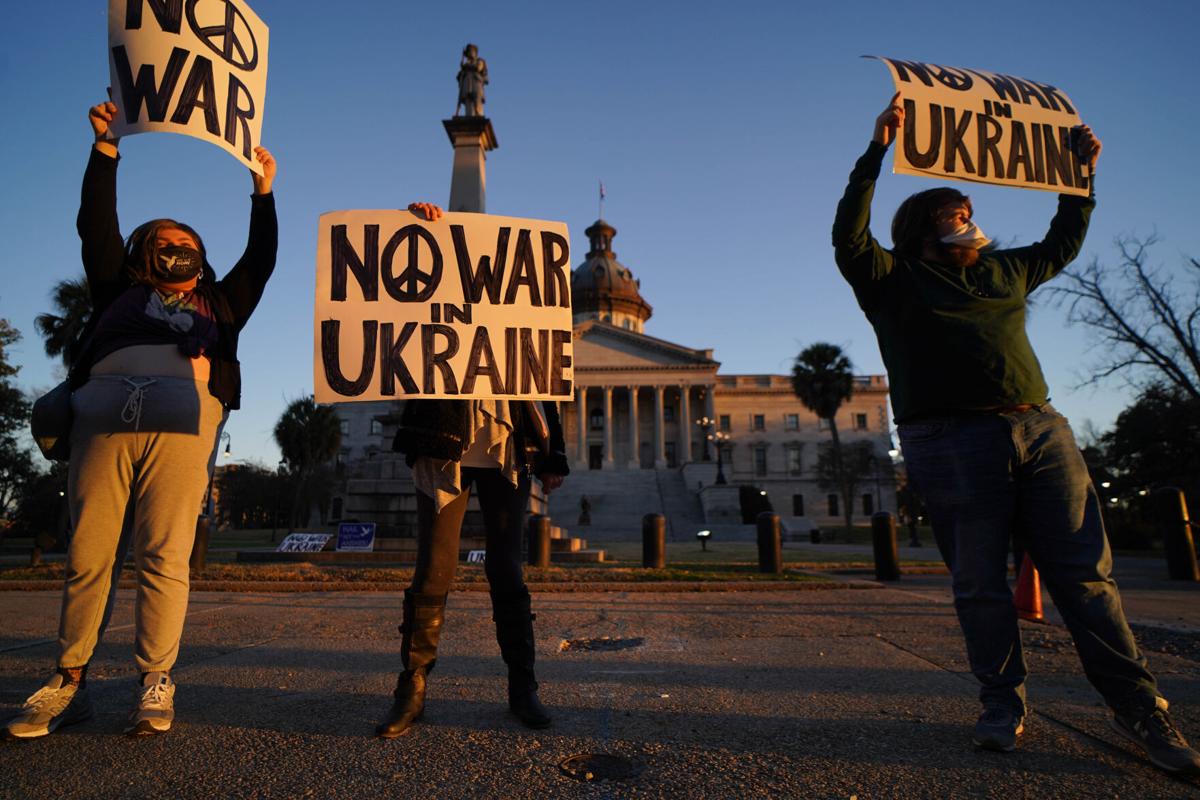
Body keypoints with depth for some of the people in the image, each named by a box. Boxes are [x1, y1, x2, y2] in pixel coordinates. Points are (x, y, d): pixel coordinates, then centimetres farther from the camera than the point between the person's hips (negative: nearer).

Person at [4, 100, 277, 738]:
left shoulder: (218, 304, 30)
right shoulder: (120, 293, 28)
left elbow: (260, 259, 30)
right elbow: (97, 226, 24)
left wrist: (263, 192, 33)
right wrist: (106, 149, 23)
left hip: (182, 419, -1)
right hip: (103, 415, 1)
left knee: (164, 555, -6)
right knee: (88, 554, -1)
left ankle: (156, 685, -1)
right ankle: (68, 683, 9)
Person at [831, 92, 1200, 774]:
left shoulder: (1004, 271, 25)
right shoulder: (895, 282, 7)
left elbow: (1063, 244, 41)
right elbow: (849, 237, -8)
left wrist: (1082, 174, 36)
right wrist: (879, 150, -11)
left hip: (1041, 430, 5)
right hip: (952, 442, -5)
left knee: (1085, 573, 4)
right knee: (980, 584, -1)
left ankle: (1140, 706, 14)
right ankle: (1005, 705, 12)